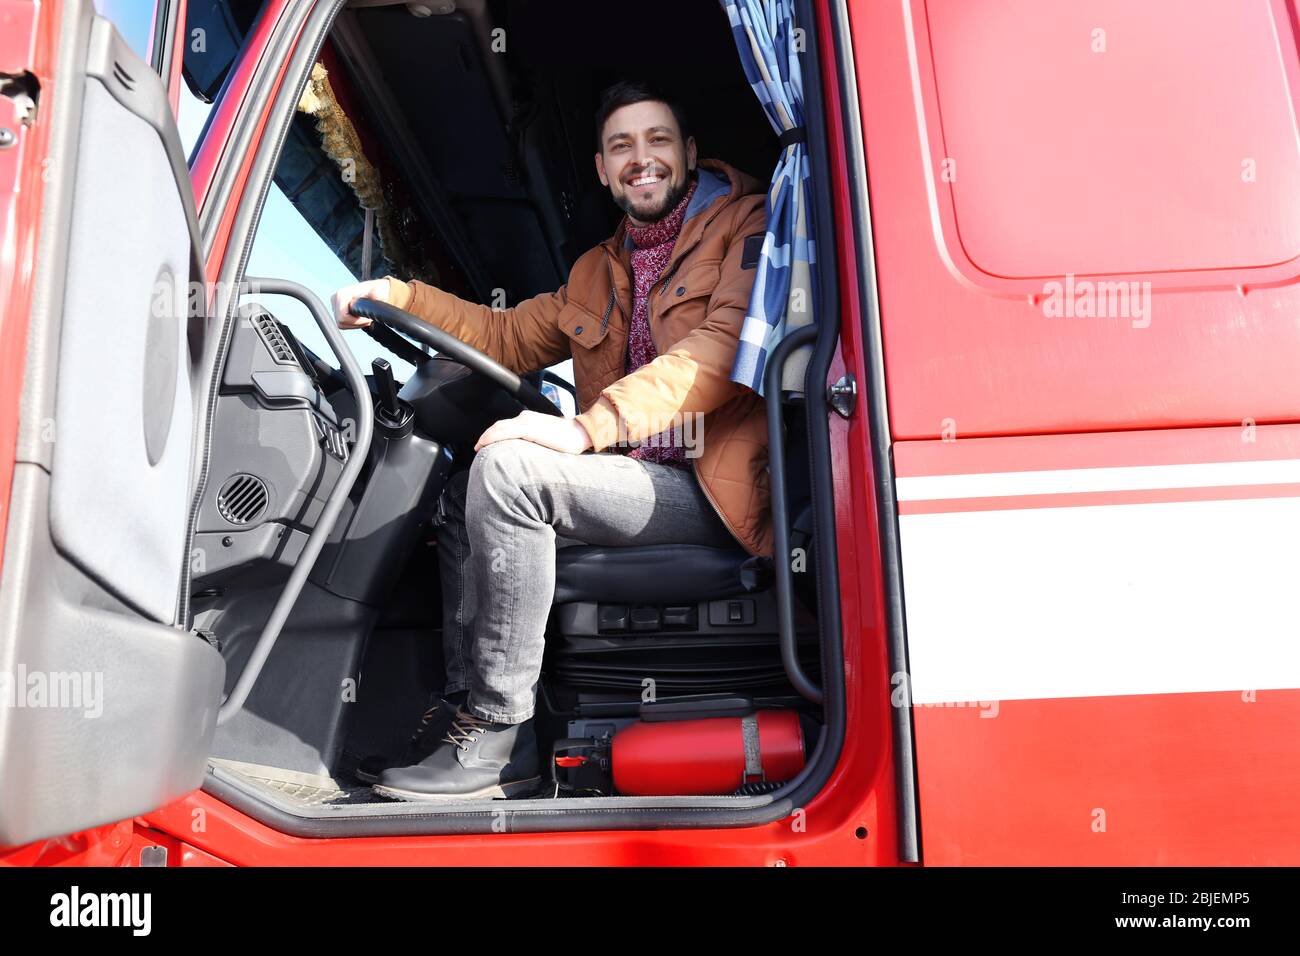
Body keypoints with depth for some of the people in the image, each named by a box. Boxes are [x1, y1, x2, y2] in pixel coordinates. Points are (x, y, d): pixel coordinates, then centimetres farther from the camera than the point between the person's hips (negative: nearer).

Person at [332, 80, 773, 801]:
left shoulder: (745, 226, 0)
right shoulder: (599, 271, 23)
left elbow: (725, 345, -18)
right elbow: (508, 338, 27)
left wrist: (587, 426, -28)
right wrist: (393, 297, 13)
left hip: (712, 491, -8)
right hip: (634, 479, 9)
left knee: (507, 466, -25)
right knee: (464, 494, 9)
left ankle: (499, 743, -16)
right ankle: (465, 709, 3)